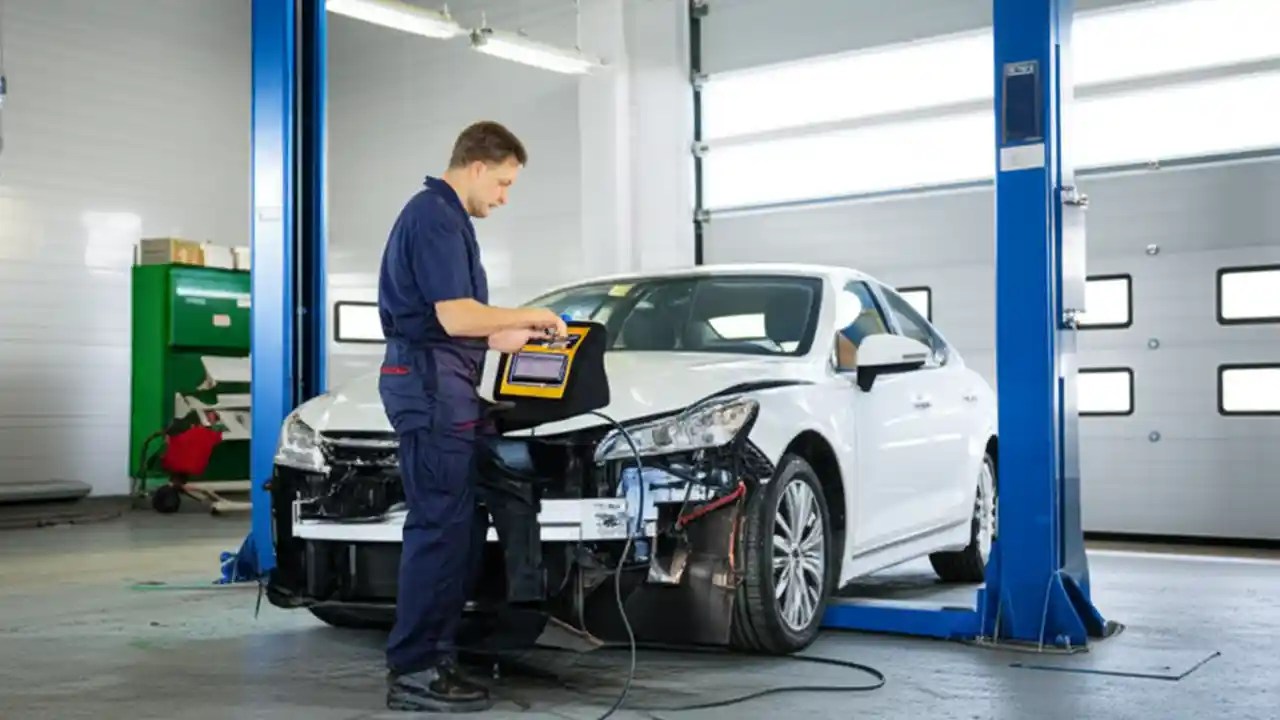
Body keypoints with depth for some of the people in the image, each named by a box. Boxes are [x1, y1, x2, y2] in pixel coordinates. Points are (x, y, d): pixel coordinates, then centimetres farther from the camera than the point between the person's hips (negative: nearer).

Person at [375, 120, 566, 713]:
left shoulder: (442, 215, 22)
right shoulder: (435, 216, -11)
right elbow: (454, 315, -20)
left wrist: (511, 338, 21)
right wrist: (530, 317, -8)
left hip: (438, 384, 11)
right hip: (432, 382, -11)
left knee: (448, 525, 10)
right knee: (439, 525, -10)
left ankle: (432, 660, 15)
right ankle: (414, 671, -7)